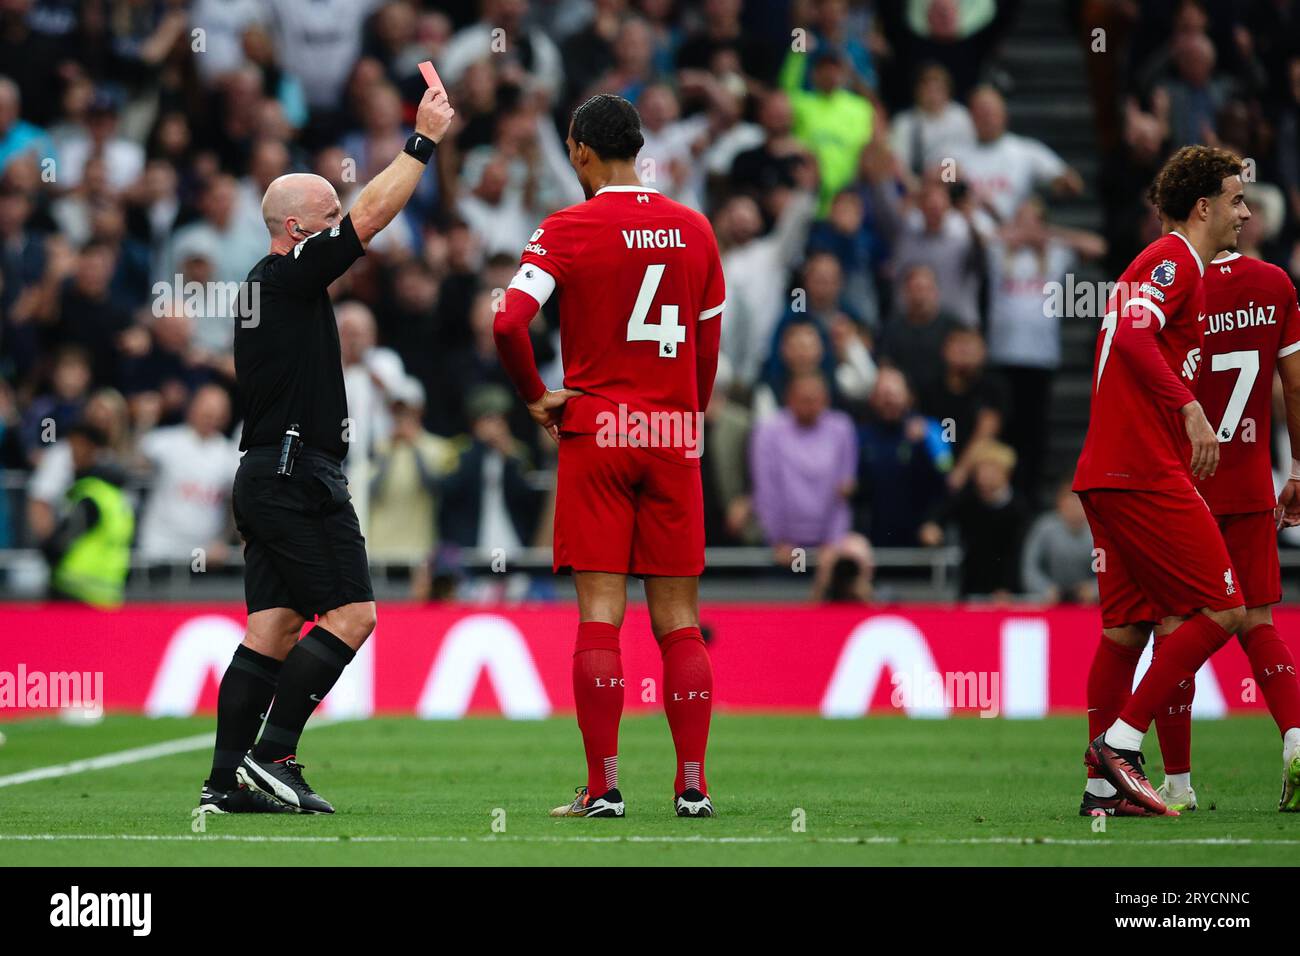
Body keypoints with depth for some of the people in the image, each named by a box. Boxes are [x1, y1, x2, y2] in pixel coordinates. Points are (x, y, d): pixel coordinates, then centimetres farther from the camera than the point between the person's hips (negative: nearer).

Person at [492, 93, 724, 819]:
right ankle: (693, 785, 4)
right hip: (674, 437, 3)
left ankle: (603, 787, -6)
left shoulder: (570, 229, -6)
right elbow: (709, 345, 12)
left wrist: (537, 397, -3)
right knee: (678, 618, 6)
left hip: (595, 433, -3)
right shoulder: (694, 230, 7)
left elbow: (509, 322, -17)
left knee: (599, 615, -2)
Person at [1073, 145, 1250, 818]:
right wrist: (1191, 408, -31)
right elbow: (1133, 336, -24)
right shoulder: (1175, 260, -8)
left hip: (1109, 474, 10)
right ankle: (1120, 743, -9)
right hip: (1145, 474, -10)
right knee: (1221, 611, -9)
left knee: (1127, 628, 10)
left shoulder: (1164, 263, 23)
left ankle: (1104, 786, 9)